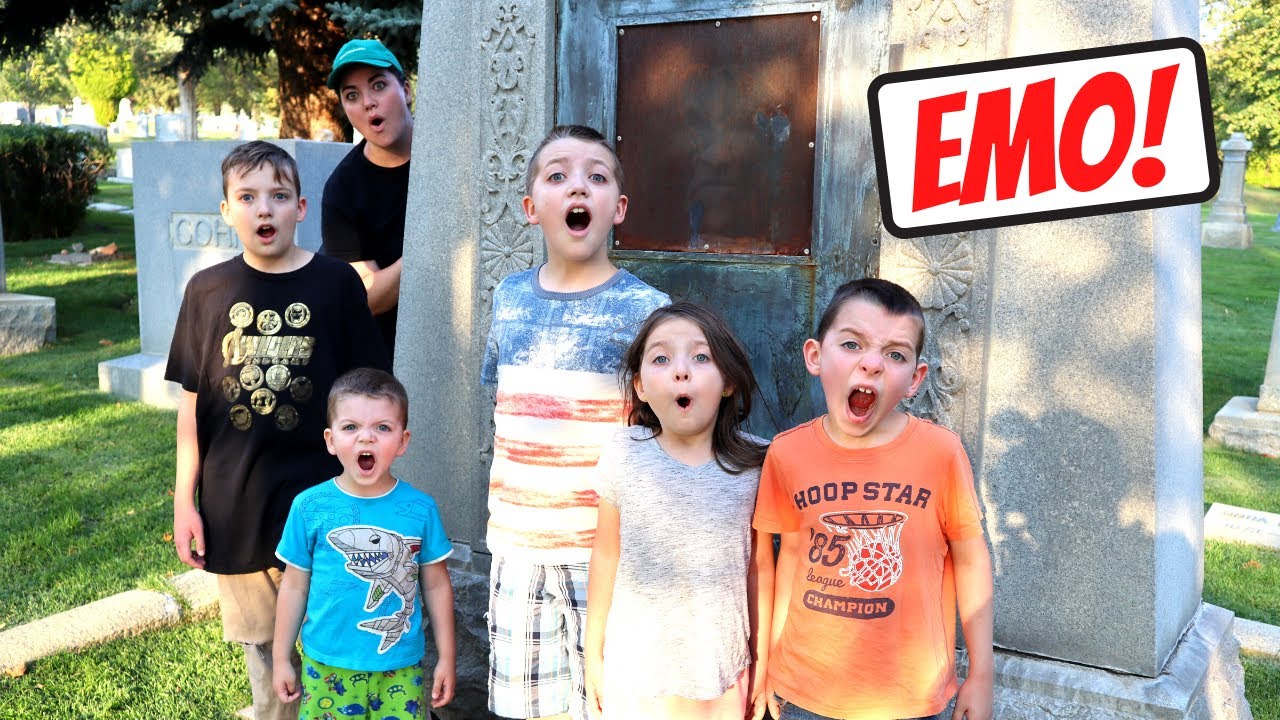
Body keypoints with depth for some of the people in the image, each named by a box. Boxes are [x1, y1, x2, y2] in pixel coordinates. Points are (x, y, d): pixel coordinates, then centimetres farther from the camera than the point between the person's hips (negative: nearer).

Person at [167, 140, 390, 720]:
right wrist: (184, 502, 2)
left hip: (320, 494, -2)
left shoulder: (336, 283, -5)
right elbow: (191, 405, 4)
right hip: (234, 504, 2)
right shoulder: (208, 290, 0)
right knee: (260, 640, 16)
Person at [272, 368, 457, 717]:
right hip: (327, 667, 0)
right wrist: (281, 659, 8)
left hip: (401, 668, 0)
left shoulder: (419, 508, -6)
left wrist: (447, 658, 6)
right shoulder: (310, 507, -6)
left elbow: (437, 586, 3)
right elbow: (295, 586, 3)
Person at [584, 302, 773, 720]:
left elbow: (759, 566, 0)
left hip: (723, 671, 0)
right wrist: (593, 653, 5)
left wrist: (761, 658, 8)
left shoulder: (754, 464, -10)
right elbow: (605, 558, -2)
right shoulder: (625, 456, -11)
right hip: (635, 671, 0)